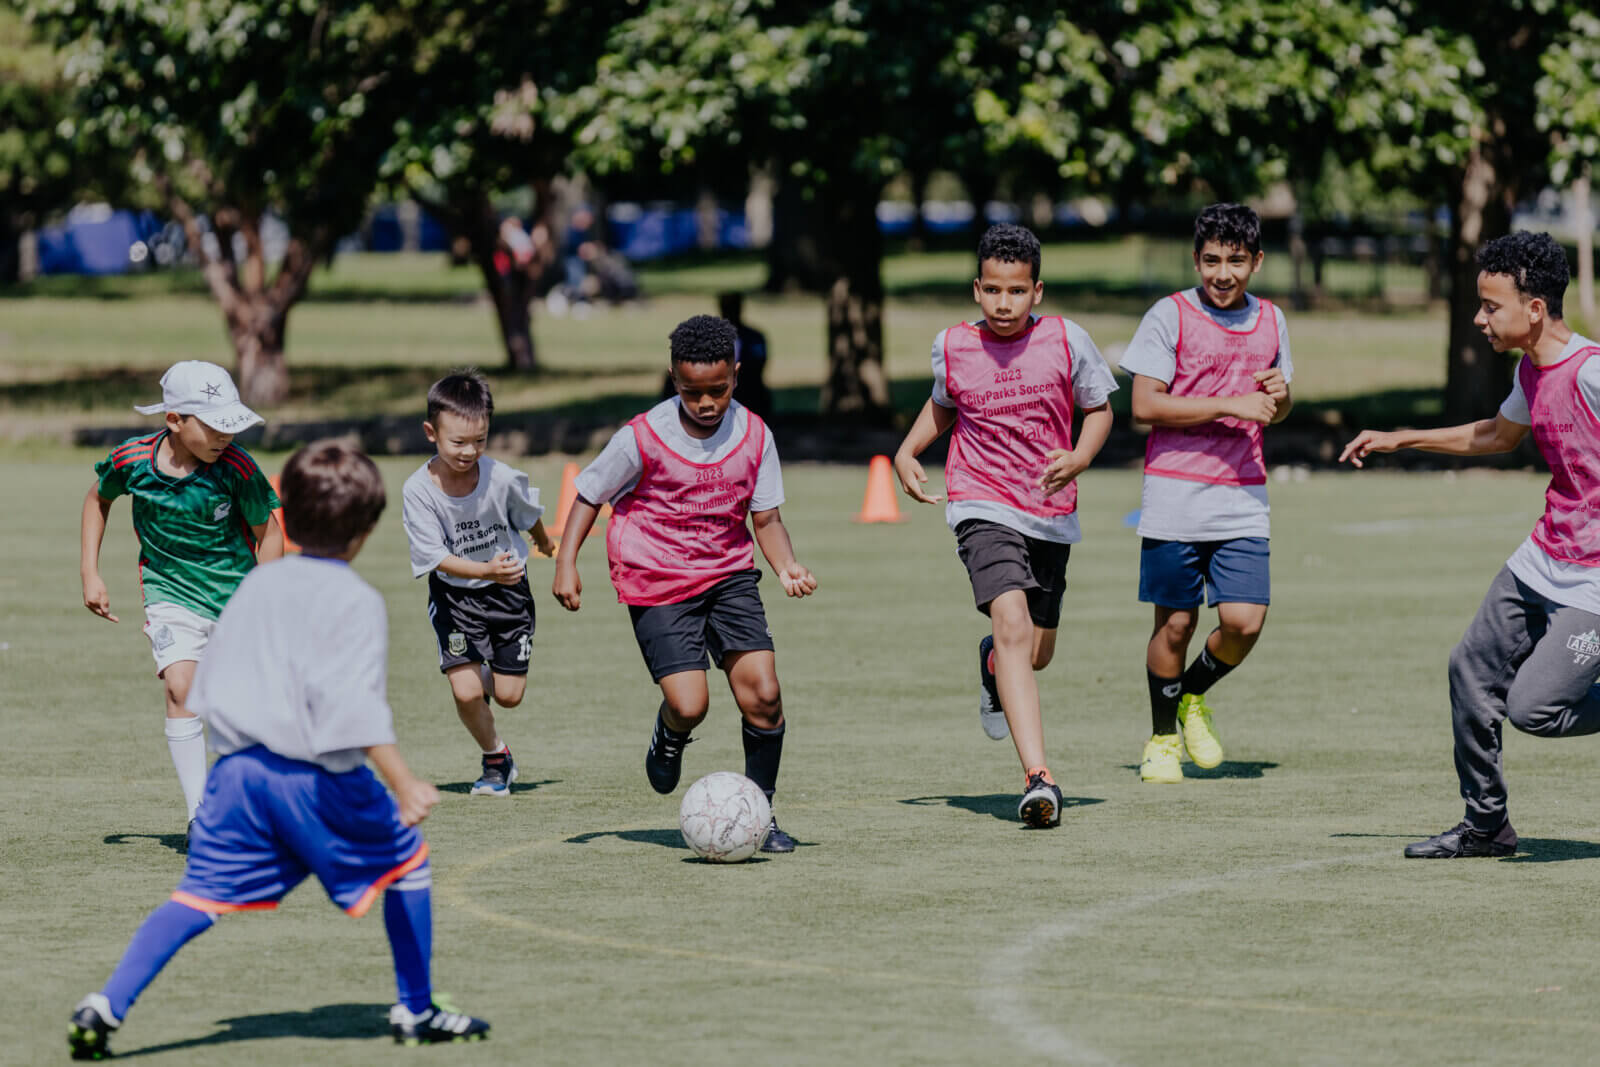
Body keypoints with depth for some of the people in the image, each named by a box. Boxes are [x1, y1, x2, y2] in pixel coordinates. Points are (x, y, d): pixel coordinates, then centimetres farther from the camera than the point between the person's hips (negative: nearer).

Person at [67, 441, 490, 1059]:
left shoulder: (258, 585, 13)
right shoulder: (357, 602, -6)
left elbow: (207, 681, 19)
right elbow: (356, 708, -17)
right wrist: (405, 786, -20)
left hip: (237, 768, 5)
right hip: (317, 776, -5)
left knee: (199, 897, 3)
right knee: (405, 859, 16)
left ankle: (108, 1004, -13)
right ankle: (415, 1011, 20)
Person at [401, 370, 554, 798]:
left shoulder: (502, 479, -19)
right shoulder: (419, 490, -22)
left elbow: (528, 515, 4)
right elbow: (436, 555, -23)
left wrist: (543, 542, 25)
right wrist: (485, 570, -39)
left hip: (507, 590, 1)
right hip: (454, 593, -1)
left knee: (508, 695, 1)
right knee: (466, 692, -13)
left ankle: (491, 672, 39)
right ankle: (496, 756, 15)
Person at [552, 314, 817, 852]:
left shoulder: (754, 435, -3)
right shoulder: (642, 438, -12)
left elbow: (765, 516, 5)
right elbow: (590, 496, 1)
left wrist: (787, 566, -13)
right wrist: (566, 564, -8)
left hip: (729, 575, 3)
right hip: (657, 585, -3)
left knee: (763, 693, -12)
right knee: (689, 705, -16)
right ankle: (669, 737, 23)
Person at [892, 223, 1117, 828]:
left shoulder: (1066, 340, -5)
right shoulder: (952, 346, -1)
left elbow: (1099, 409, 7)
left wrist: (1079, 459, -11)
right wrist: (907, 452, 5)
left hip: (1051, 516, 2)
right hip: (983, 510, -2)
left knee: (1035, 656, 15)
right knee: (1013, 625, -25)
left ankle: (992, 662, 56)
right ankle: (1038, 779, -33)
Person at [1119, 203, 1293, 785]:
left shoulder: (1270, 320, 12)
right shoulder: (1170, 316, -4)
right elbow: (1145, 405, -10)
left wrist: (1279, 394, -1)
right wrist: (1229, 406, -16)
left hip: (1243, 501, 4)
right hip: (1175, 496, -4)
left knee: (1243, 623, -6)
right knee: (1176, 623, 1)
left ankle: (1193, 695, 23)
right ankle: (1162, 737, 20)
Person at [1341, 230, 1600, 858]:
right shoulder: (1530, 370, 8)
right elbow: (1497, 435, 28)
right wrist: (1400, 440, 30)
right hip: (1539, 565, 9)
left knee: (1533, 707, -16)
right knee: (1472, 674, 10)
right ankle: (1485, 824, 24)